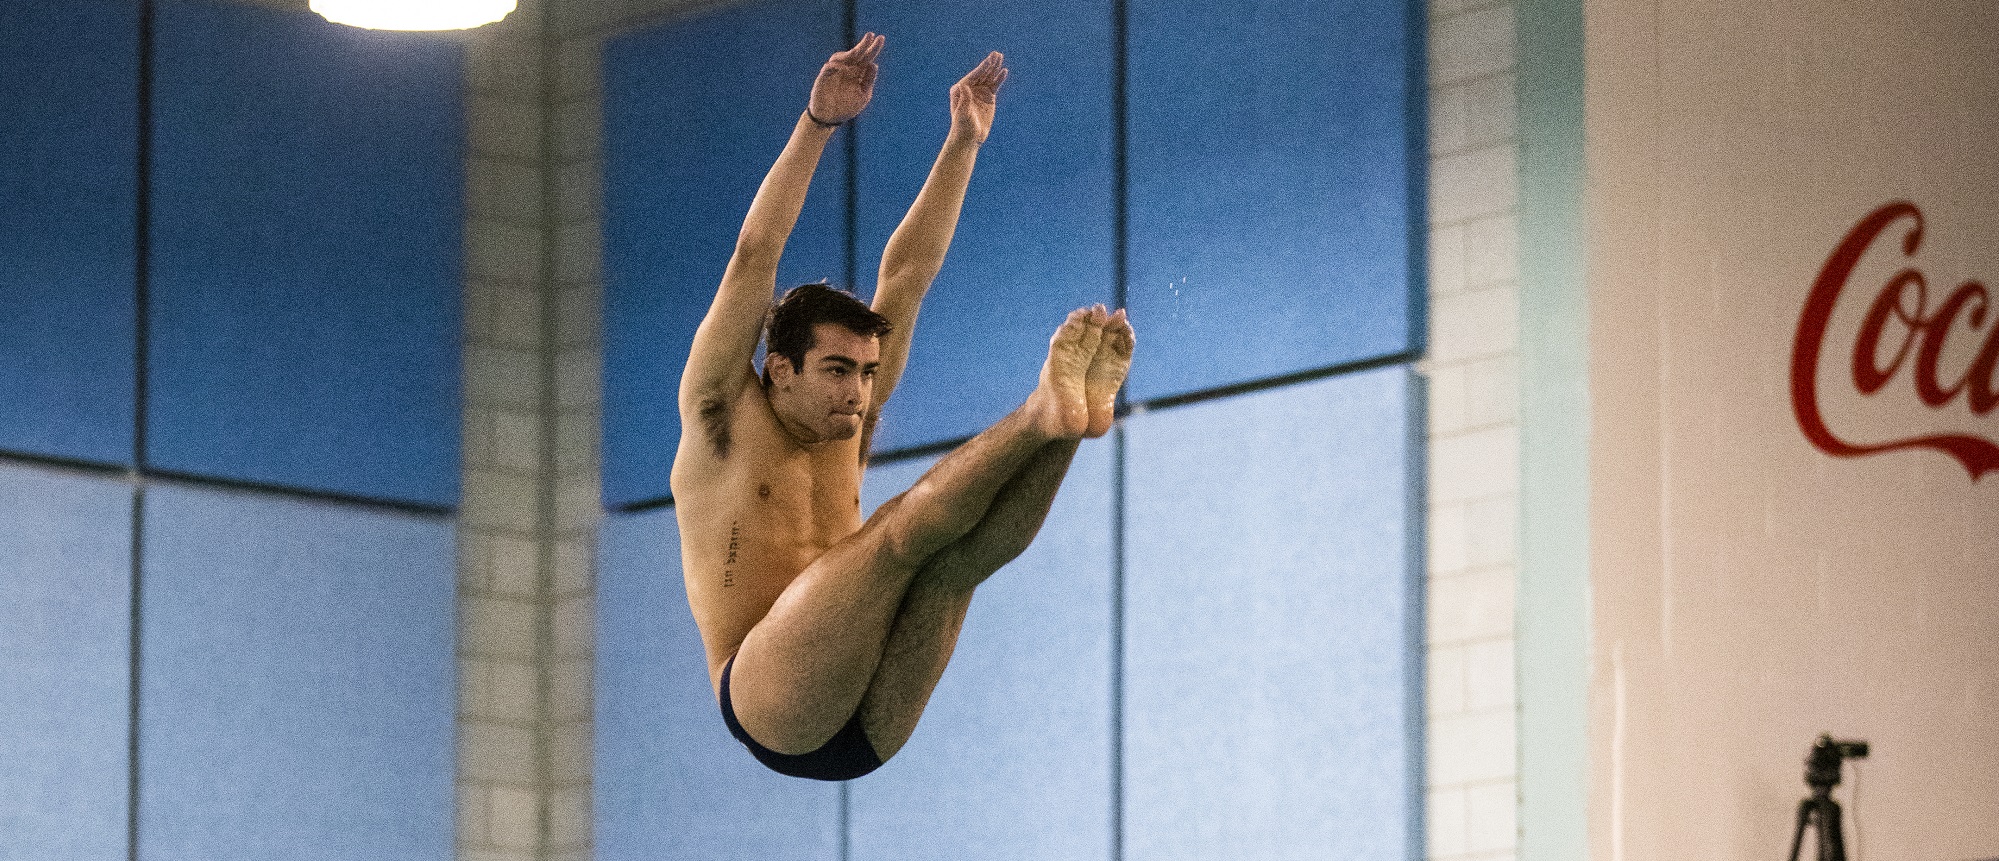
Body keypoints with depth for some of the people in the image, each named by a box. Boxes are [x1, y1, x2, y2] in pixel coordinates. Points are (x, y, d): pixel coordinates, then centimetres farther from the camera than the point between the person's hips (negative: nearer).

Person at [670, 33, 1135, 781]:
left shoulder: (848, 426, 23)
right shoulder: (722, 416, 8)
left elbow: (909, 271, 21)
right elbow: (754, 258, -1)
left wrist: (964, 142, 17)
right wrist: (817, 124, -7)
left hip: (866, 730, 5)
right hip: (770, 708, -5)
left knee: (956, 558, -23)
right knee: (900, 530, -27)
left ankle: (1070, 416, -37)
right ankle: (1045, 412, -38)